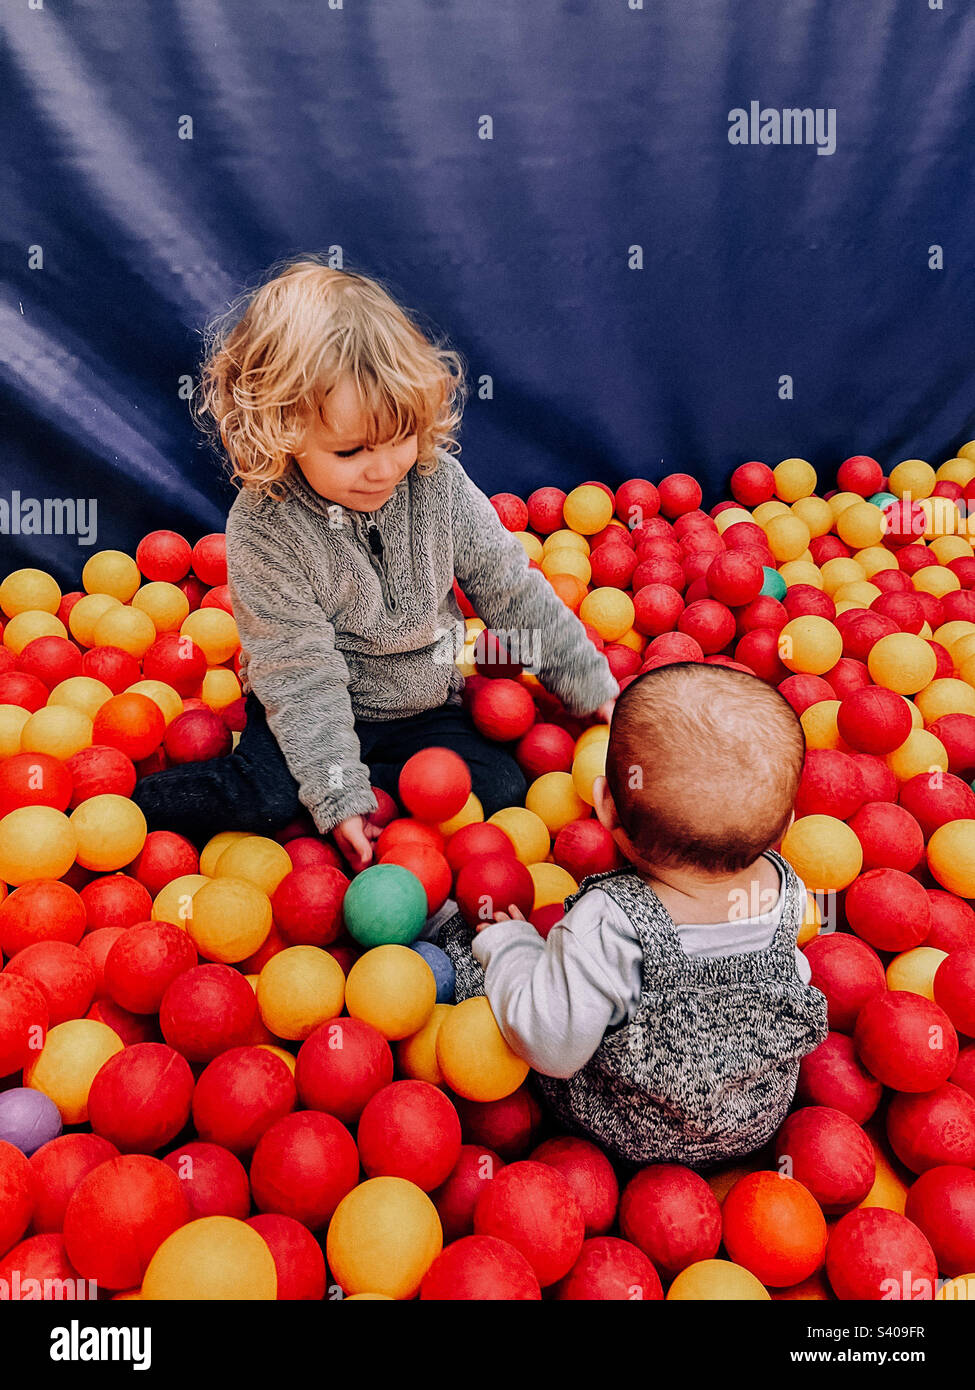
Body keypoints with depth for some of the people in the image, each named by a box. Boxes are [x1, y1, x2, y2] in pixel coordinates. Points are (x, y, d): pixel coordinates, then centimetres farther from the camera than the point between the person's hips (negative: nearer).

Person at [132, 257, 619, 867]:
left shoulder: (440, 484, -13)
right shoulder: (264, 527, -22)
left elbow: (514, 592, -3)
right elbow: (301, 673, -22)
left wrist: (594, 687, -1)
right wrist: (338, 795, -26)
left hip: (423, 706, 4)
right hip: (315, 710, -3)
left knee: (500, 786, -15)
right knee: (266, 794, -26)